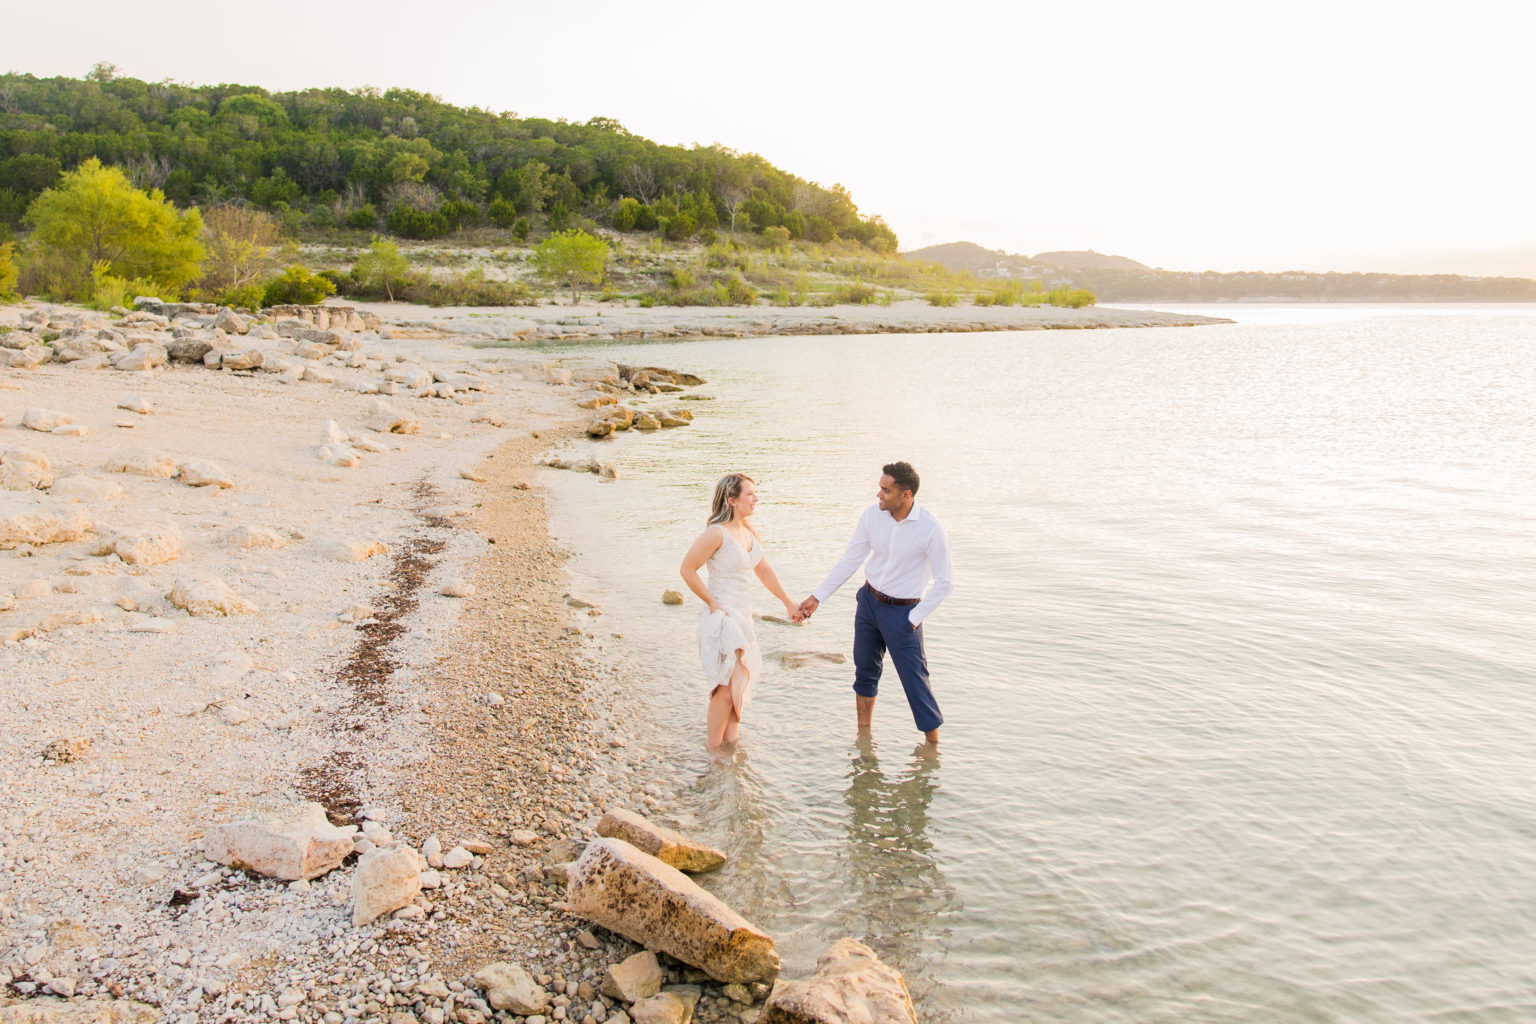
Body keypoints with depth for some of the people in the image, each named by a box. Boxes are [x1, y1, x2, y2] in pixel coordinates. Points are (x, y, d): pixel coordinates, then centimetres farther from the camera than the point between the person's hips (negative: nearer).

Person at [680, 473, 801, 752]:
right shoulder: (717, 533, -18)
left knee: (739, 685, 15)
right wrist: (713, 604, -15)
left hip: (742, 618, 8)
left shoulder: (749, 532, 7)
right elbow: (688, 570, -16)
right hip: (722, 618, -8)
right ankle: (713, 750, 9)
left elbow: (764, 571, 18)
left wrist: (789, 603, 20)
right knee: (726, 688, -5)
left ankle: (730, 744, 29)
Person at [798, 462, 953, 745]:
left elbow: (945, 582, -12)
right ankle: (863, 738, 32)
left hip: (903, 611, -5)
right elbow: (850, 560, 3)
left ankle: (933, 745, 14)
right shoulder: (872, 515, -8)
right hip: (869, 601, 5)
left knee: (915, 680, -2)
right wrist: (817, 596, 3)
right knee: (865, 672, 15)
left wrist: (915, 618, -12)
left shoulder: (930, 529, -21)